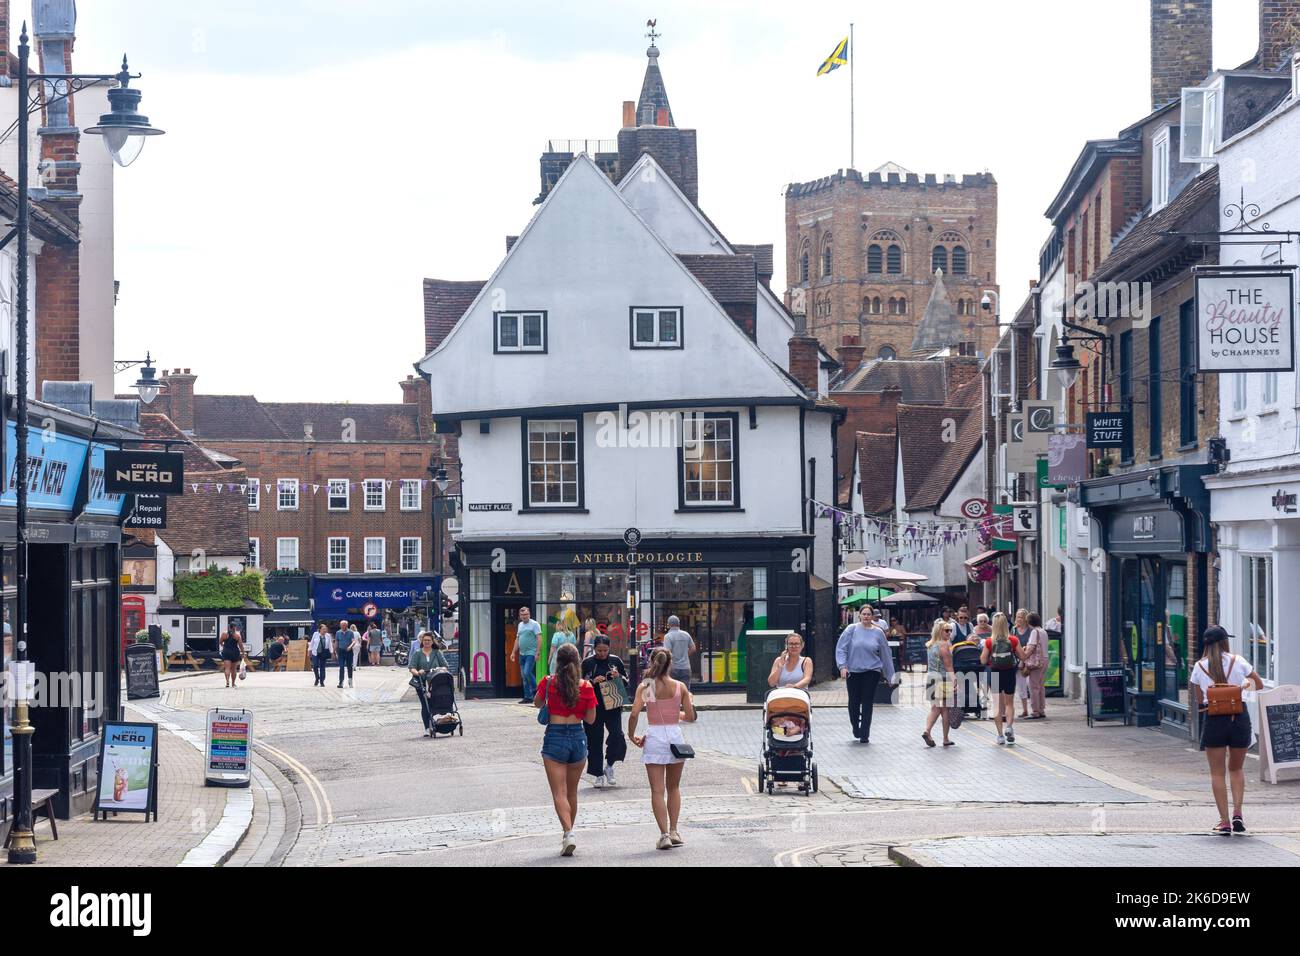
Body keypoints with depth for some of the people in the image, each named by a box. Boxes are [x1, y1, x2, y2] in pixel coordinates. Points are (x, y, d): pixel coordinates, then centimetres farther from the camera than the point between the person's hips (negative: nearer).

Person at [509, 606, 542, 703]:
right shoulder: (520, 625, 16)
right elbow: (517, 639, 23)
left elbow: (539, 639, -11)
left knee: (527, 673, -19)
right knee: (524, 676, 7)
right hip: (522, 654, 8)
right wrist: (514, 652, 18)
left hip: (531, 653, -8)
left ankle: (535, 691, -1)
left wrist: (537, 653, -19)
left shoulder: (534, 624, -6)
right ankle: (528, 697, 12)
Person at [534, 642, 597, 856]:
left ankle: (568, 832, -23)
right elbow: (591, 719, 1)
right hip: (578, 737, 3)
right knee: (572, 792, 18)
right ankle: (569, 831, 28)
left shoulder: (549, 682, -8)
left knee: (559, 793, -5)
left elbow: (537, 703, 11)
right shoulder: (585, 687, -5)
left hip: (554, 737, -3)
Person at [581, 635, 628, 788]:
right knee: (595, 741, 1)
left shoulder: (615, 661, 5)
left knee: (618, 737, -14)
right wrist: (593, 682, -15)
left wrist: (618, 677, -9)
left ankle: (609, 765, 10)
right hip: (594, 707, -1)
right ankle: (598, 774, 12)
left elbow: (626, 683, 11)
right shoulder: (587, 663, 1)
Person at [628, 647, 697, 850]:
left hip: (654, 737, -1)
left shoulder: (645, 687, -4)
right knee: (673, 787, 18)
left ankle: (664, 834, -6)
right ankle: (673, 831, 14)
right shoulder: (680, 687, -1)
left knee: (657, 790, 1)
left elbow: (634, 714, -12)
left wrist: (632, 736, 2)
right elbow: (690, 716, 2)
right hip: (675, 735, 1)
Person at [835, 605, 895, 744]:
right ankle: (856, 728, 28)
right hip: (853, 671, 0)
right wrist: (842, 666, -12)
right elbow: (841, 648, -1)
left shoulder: (878, 633, 4)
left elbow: (885, 654, 11)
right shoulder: (852, 629, 0)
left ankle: (864, 735, 3)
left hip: (872, 671, 0)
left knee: (867, 703, -3)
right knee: (854, 702, 4)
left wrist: (889, 675, 15)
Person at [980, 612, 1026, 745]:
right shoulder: (1013, 640, -8)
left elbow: (983, 661, -5)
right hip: (1010, 673, 0)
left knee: (998, 704, 9)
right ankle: (1009, 726, -9)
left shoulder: (989, 642, -9)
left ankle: (1000, 734, 8)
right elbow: (1022, 657, -3)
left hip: (995, 674, 0)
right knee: (1009, 703, 14)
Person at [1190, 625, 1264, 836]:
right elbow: (1259, 684, 13)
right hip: (1239, 717, 1)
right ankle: (1237, 814, 3)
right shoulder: (1237, 661, 0)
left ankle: (1224, 822, 0)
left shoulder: (1200, 667, 1)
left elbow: (1199, 701, 5)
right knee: (1236, 769, 18)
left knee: (1218, 773, 5)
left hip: (1214, 720, -1)